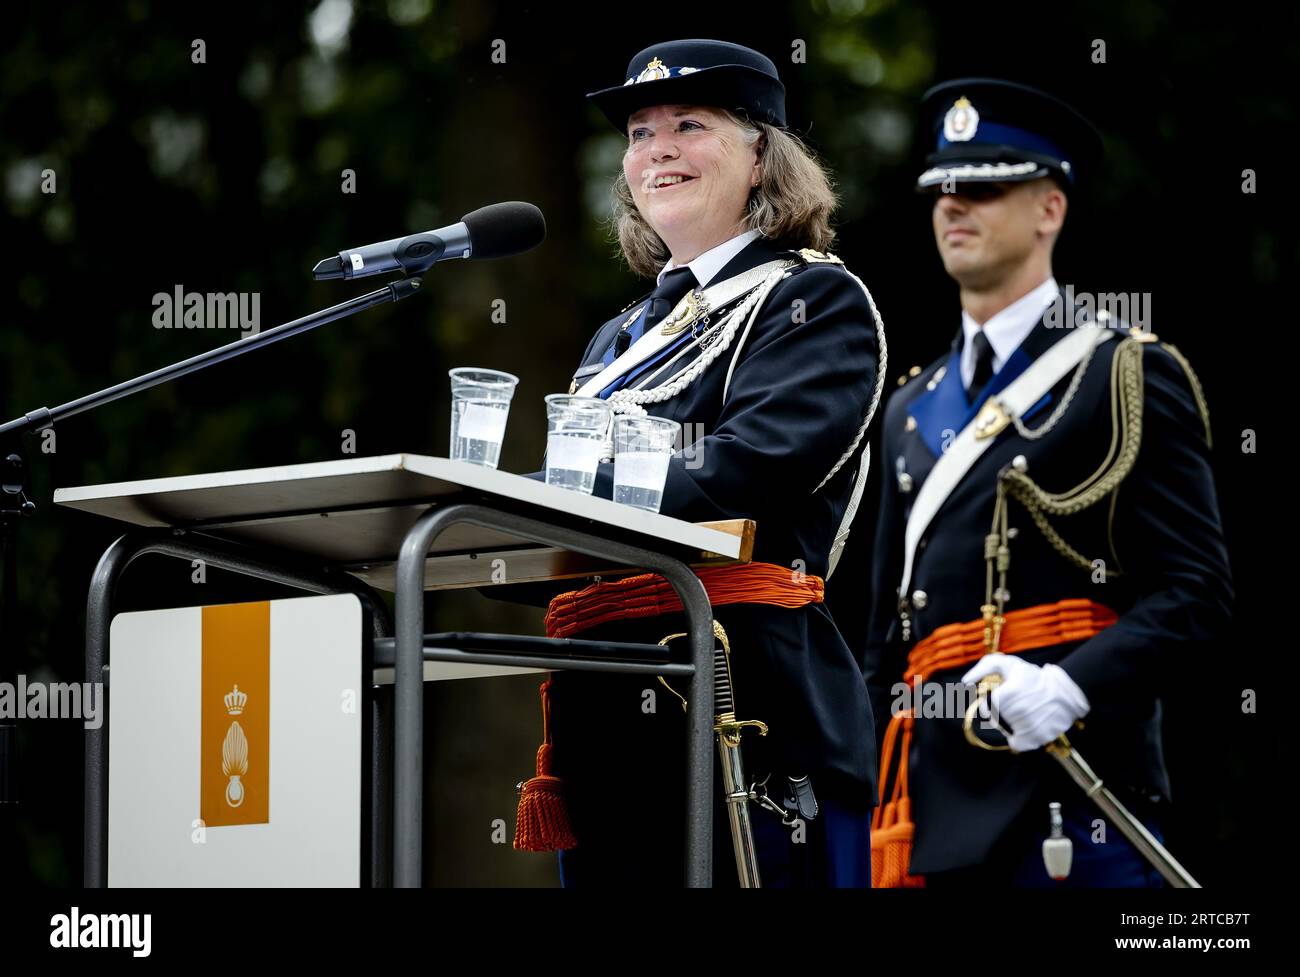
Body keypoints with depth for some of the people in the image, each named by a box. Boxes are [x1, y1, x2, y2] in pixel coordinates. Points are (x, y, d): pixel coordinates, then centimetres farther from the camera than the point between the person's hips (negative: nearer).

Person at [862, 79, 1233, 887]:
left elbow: (1197, 591, -7)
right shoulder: (916, 408, 20)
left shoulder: (1130, 376, 0)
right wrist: (883, 805, 16)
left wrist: (1073, 685, -22)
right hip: (937, 799, 6)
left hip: (1077, 786, -6)